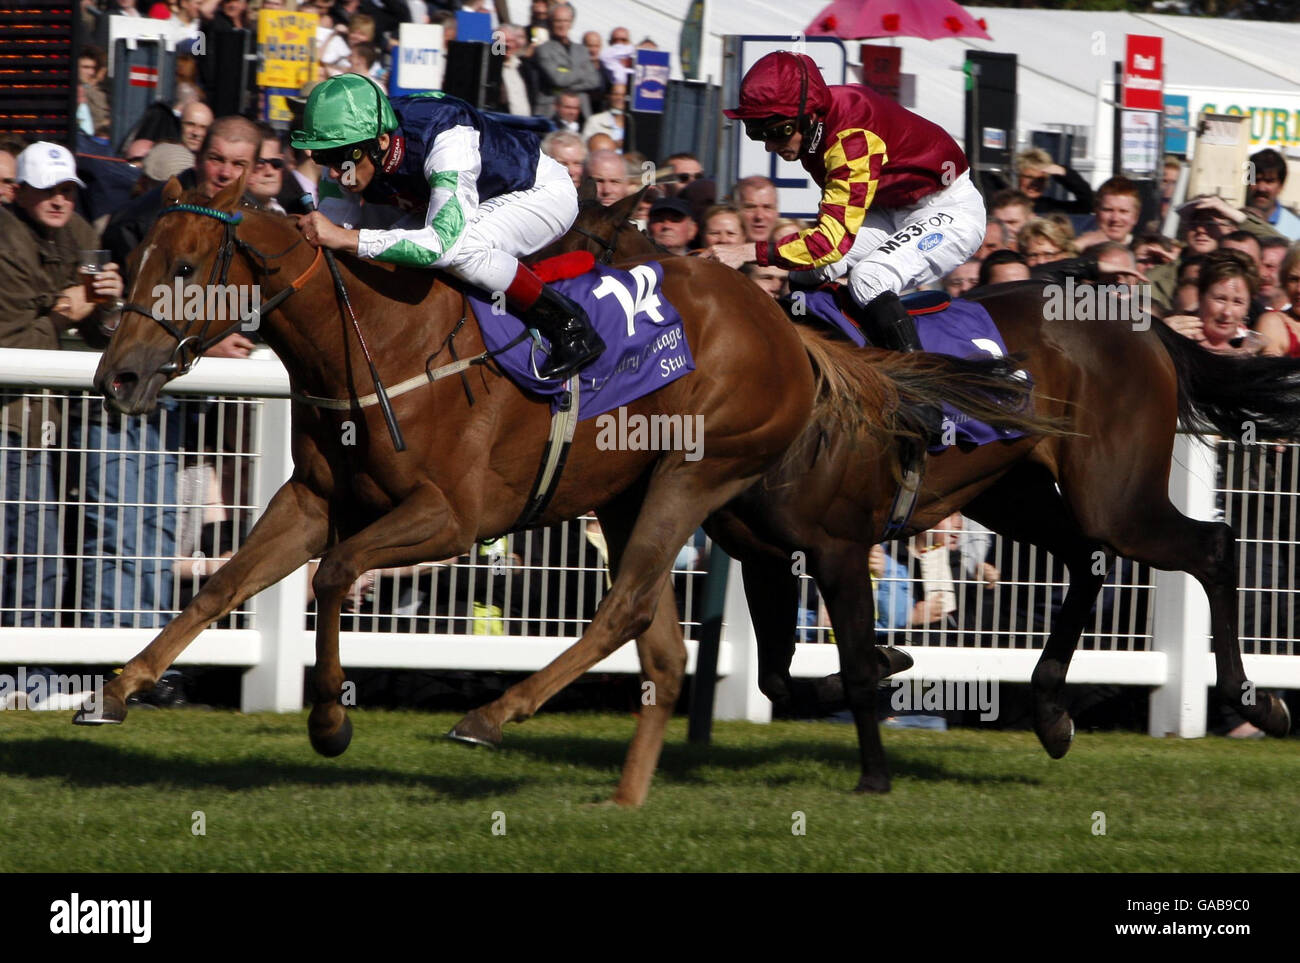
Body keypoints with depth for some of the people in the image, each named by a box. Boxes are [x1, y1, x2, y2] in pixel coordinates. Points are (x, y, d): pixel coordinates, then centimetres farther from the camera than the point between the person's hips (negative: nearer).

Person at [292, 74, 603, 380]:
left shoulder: (447, 139, -41)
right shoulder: (348, 148, -20)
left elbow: (446, 241, -51)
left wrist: (348, 239, -57)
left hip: (543, 191, -8)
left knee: (463, 247, -35)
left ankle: (570, 327, -17)